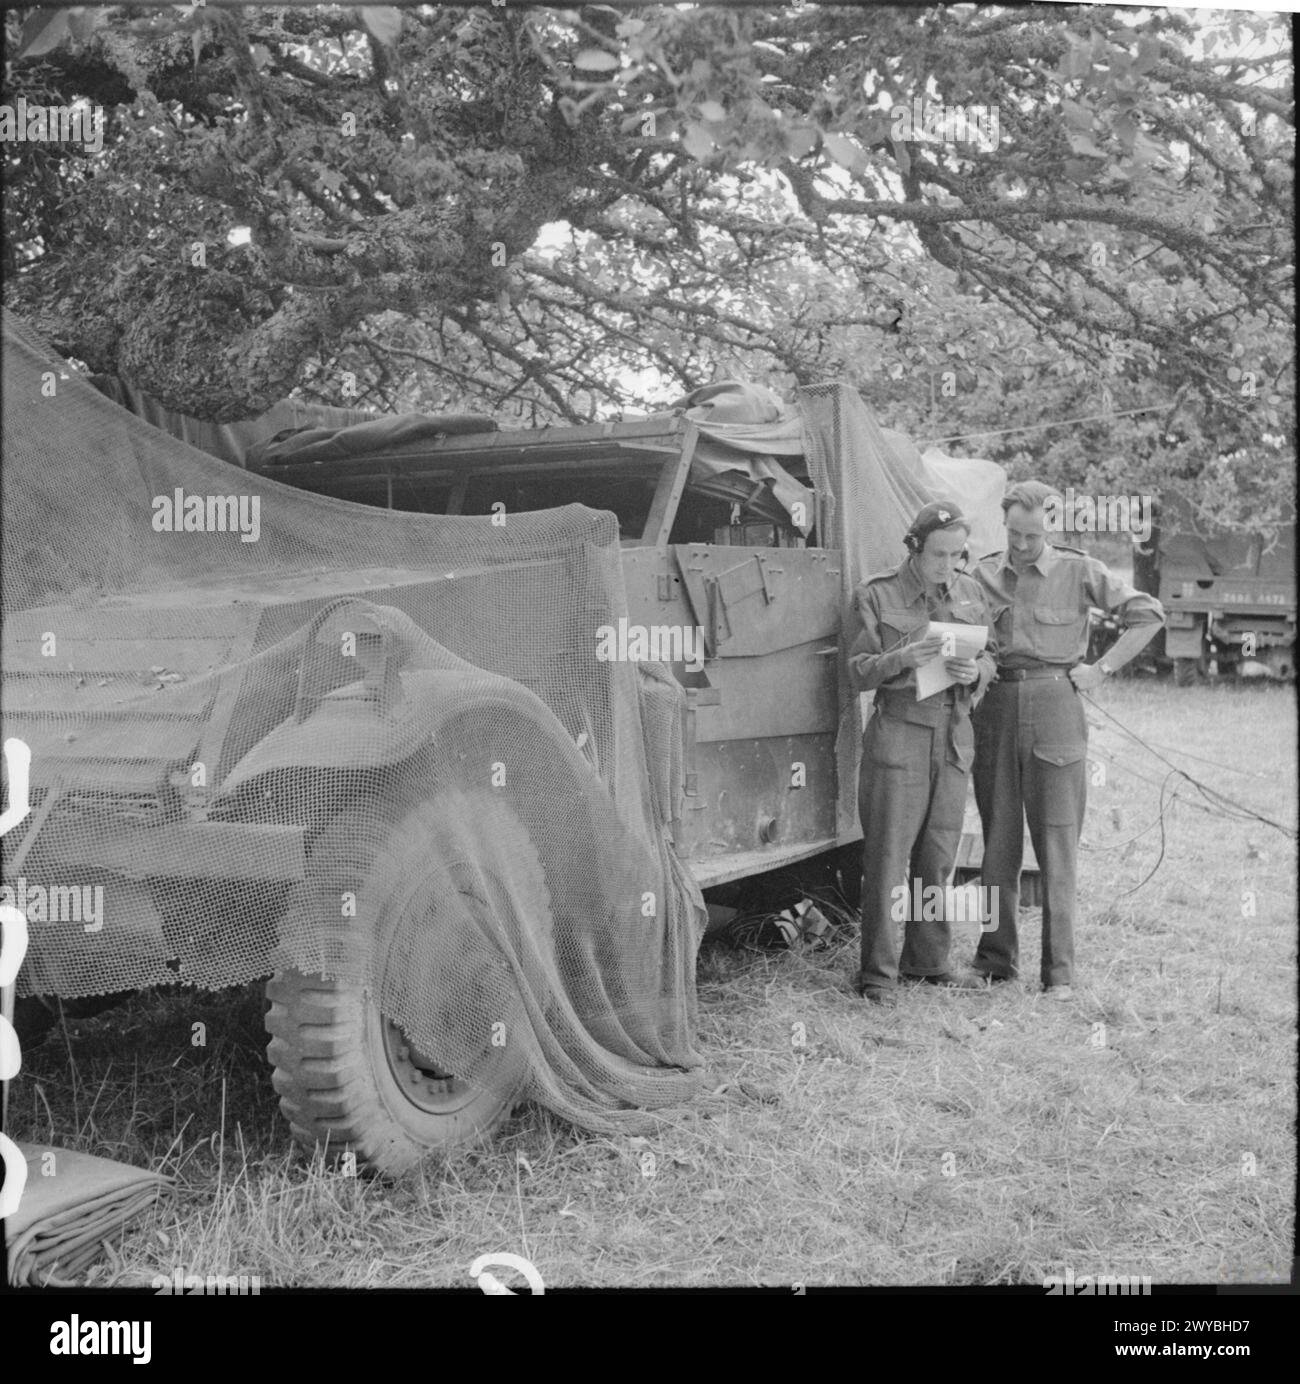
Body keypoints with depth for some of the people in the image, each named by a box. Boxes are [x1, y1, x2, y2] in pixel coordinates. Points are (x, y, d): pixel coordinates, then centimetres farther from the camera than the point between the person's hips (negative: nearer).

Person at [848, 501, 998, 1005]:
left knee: (939, 855, 11)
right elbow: (858, 671, -6)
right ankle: (878, 974, 3)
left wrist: (975, 673, -11)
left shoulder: (968, 592, 9)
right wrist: (903, 659, -24)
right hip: (898, 735, -5)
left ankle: (928, 961, 23)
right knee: (887, 856, -3)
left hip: (954, 737, 5)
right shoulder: (877, 595, -4)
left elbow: (990, 658, 12)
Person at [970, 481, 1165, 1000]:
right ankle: (996, 960, 17)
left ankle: (1059, 972, 3)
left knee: (1057, 844, -2)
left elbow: (1148, 613, 2)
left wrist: (1102, 669, -4)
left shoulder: (1079, 571, 0)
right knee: (998, 841, 7)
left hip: (1054, 708, -3)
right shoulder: (982, 573, 8)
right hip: (996, 708, 3)